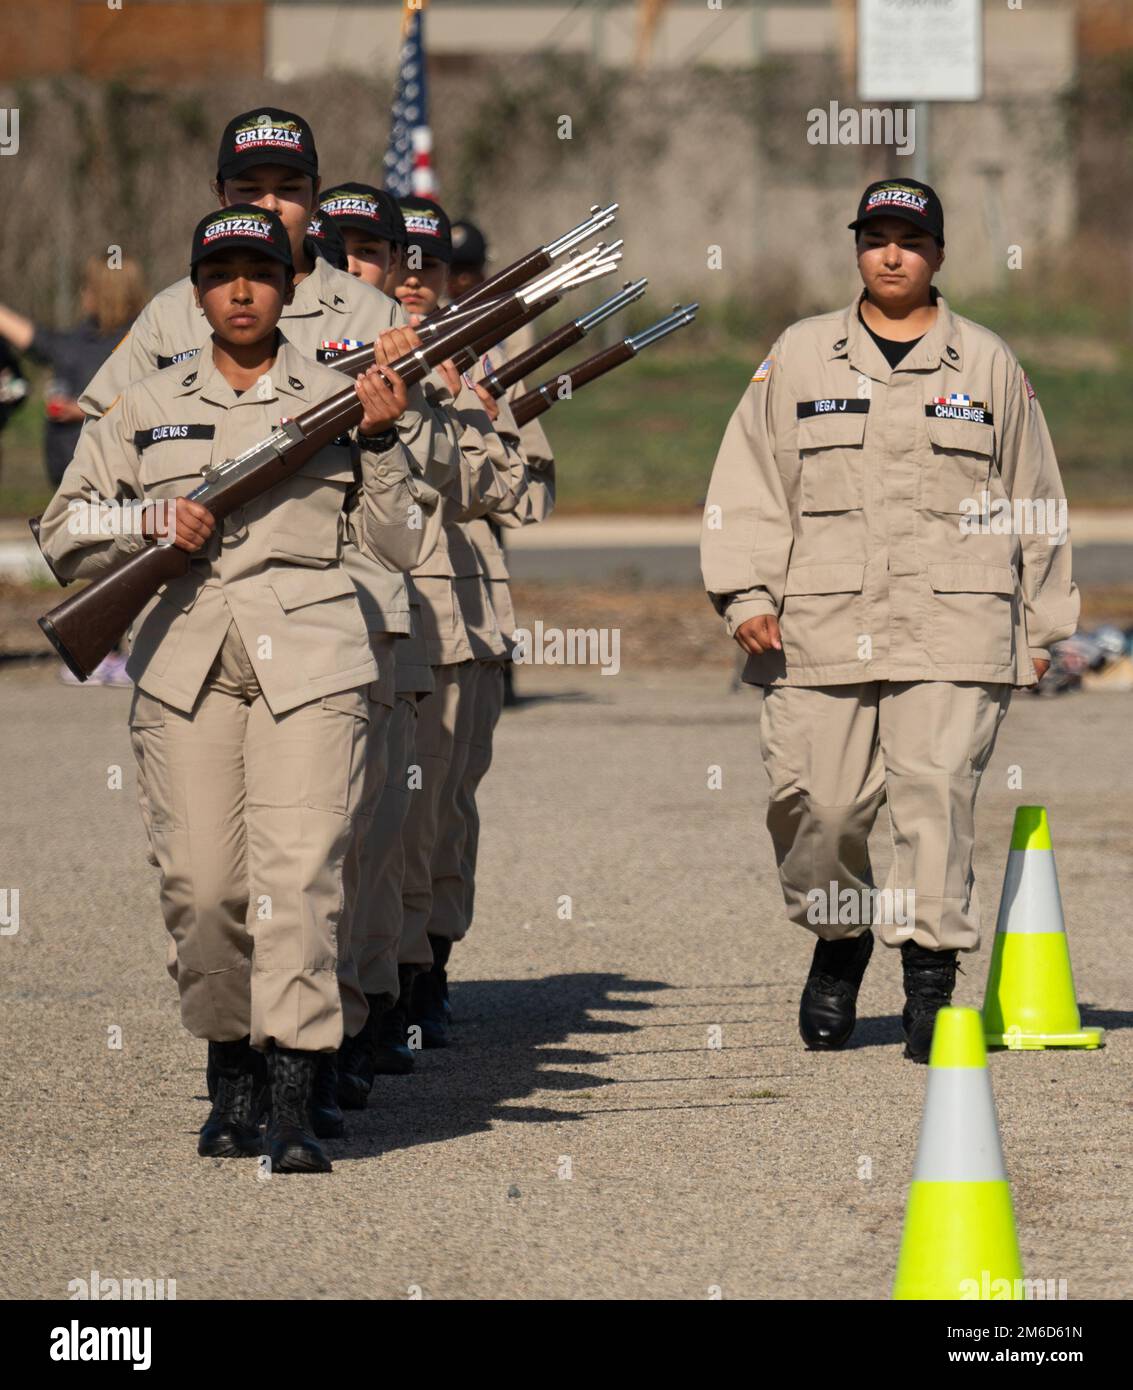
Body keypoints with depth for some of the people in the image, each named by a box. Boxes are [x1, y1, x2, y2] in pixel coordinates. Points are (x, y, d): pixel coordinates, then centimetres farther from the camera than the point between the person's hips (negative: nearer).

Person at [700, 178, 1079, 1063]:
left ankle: (932, 980, -8)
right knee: (815, 805, -2)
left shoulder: (988, 365, 12)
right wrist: (746, 592, -1)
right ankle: (838, 940, 24)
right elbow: (750, 483, 11)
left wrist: (1041, 625, 16)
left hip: (953, 633, -1)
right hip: (820, 628, 1)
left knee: (937, 793, -12)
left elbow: (1033, 495, 17)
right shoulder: (801, 358, 12)